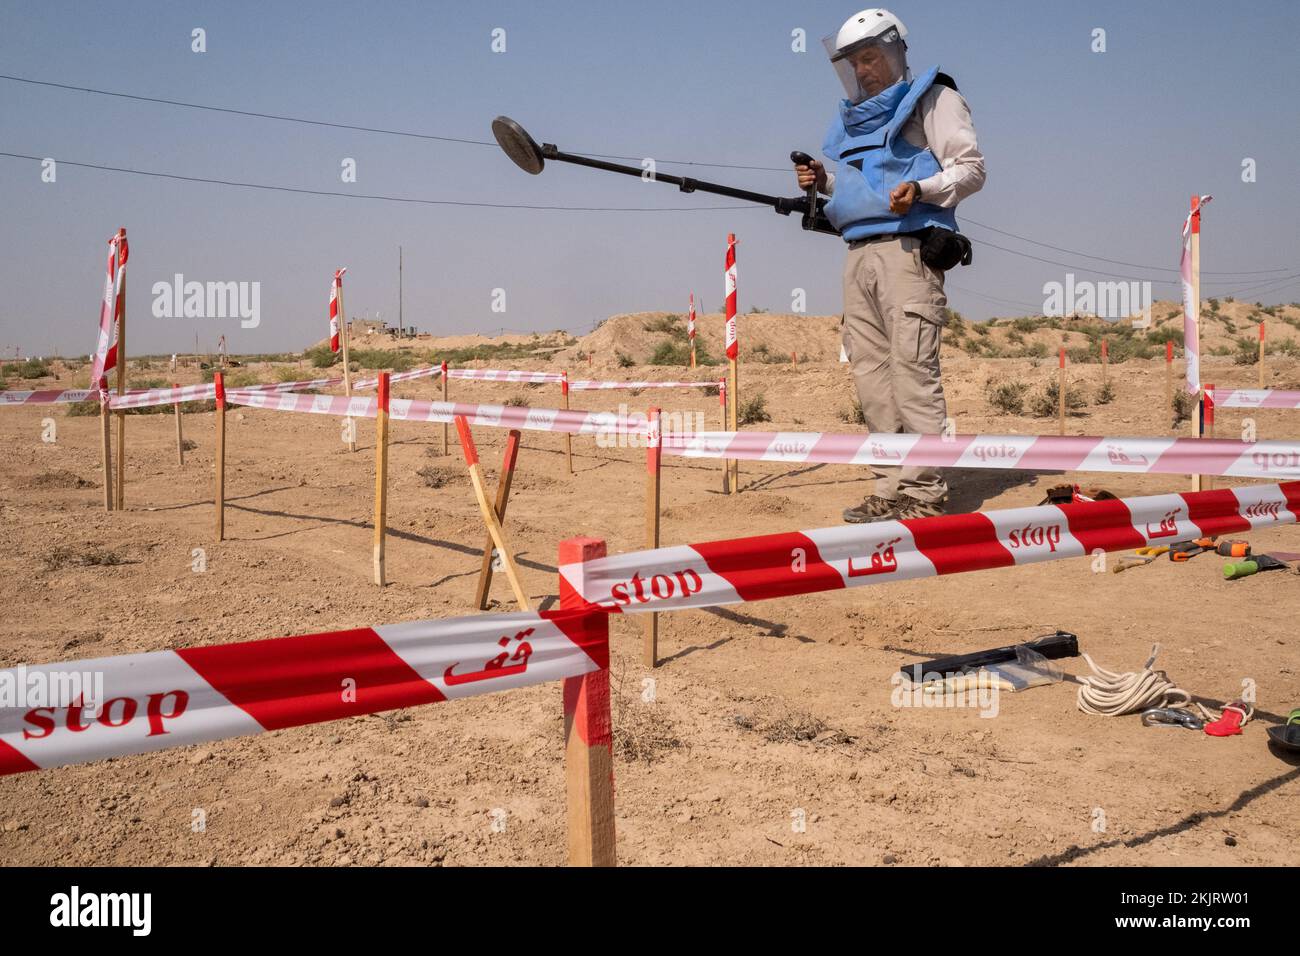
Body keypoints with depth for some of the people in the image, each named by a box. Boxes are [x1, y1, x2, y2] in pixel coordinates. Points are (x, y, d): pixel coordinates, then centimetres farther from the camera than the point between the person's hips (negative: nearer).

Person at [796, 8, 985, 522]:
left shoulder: (931, 98, 5)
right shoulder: (853, 116, 26)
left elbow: (970, 168, -2)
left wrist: (920, 189, -19)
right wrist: (825, 181, 12)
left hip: (908, 248, -7)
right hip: (859, 253, 7)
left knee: (912, 368, -13)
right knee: (870, 369, 3)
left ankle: (923, 492, -11)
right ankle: (890, 488, 8)